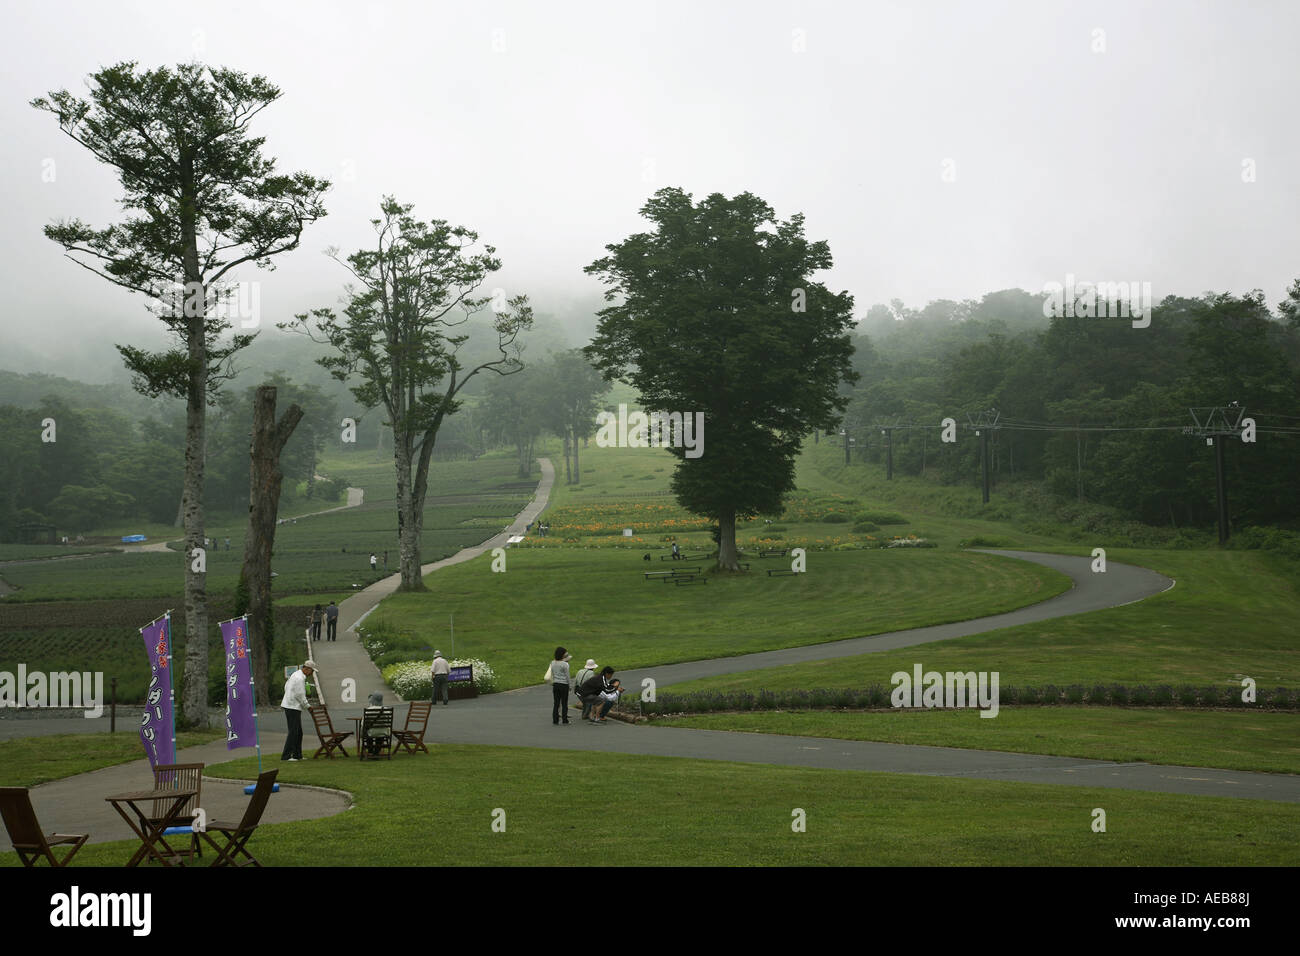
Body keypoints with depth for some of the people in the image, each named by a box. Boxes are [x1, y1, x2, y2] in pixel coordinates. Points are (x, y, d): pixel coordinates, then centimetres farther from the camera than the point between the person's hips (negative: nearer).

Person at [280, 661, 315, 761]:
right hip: (293, 707, -10)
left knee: (298, 732, 13)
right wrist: (308, 707, -6)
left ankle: (297, 754, 16)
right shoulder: (300, 678, -19)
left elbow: (286, 687, 22)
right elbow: (300, 695, -19)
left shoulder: (296, 674, 14)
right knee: (293, 732, -8)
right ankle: (286, 756, -7)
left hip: (289, 705, 10)